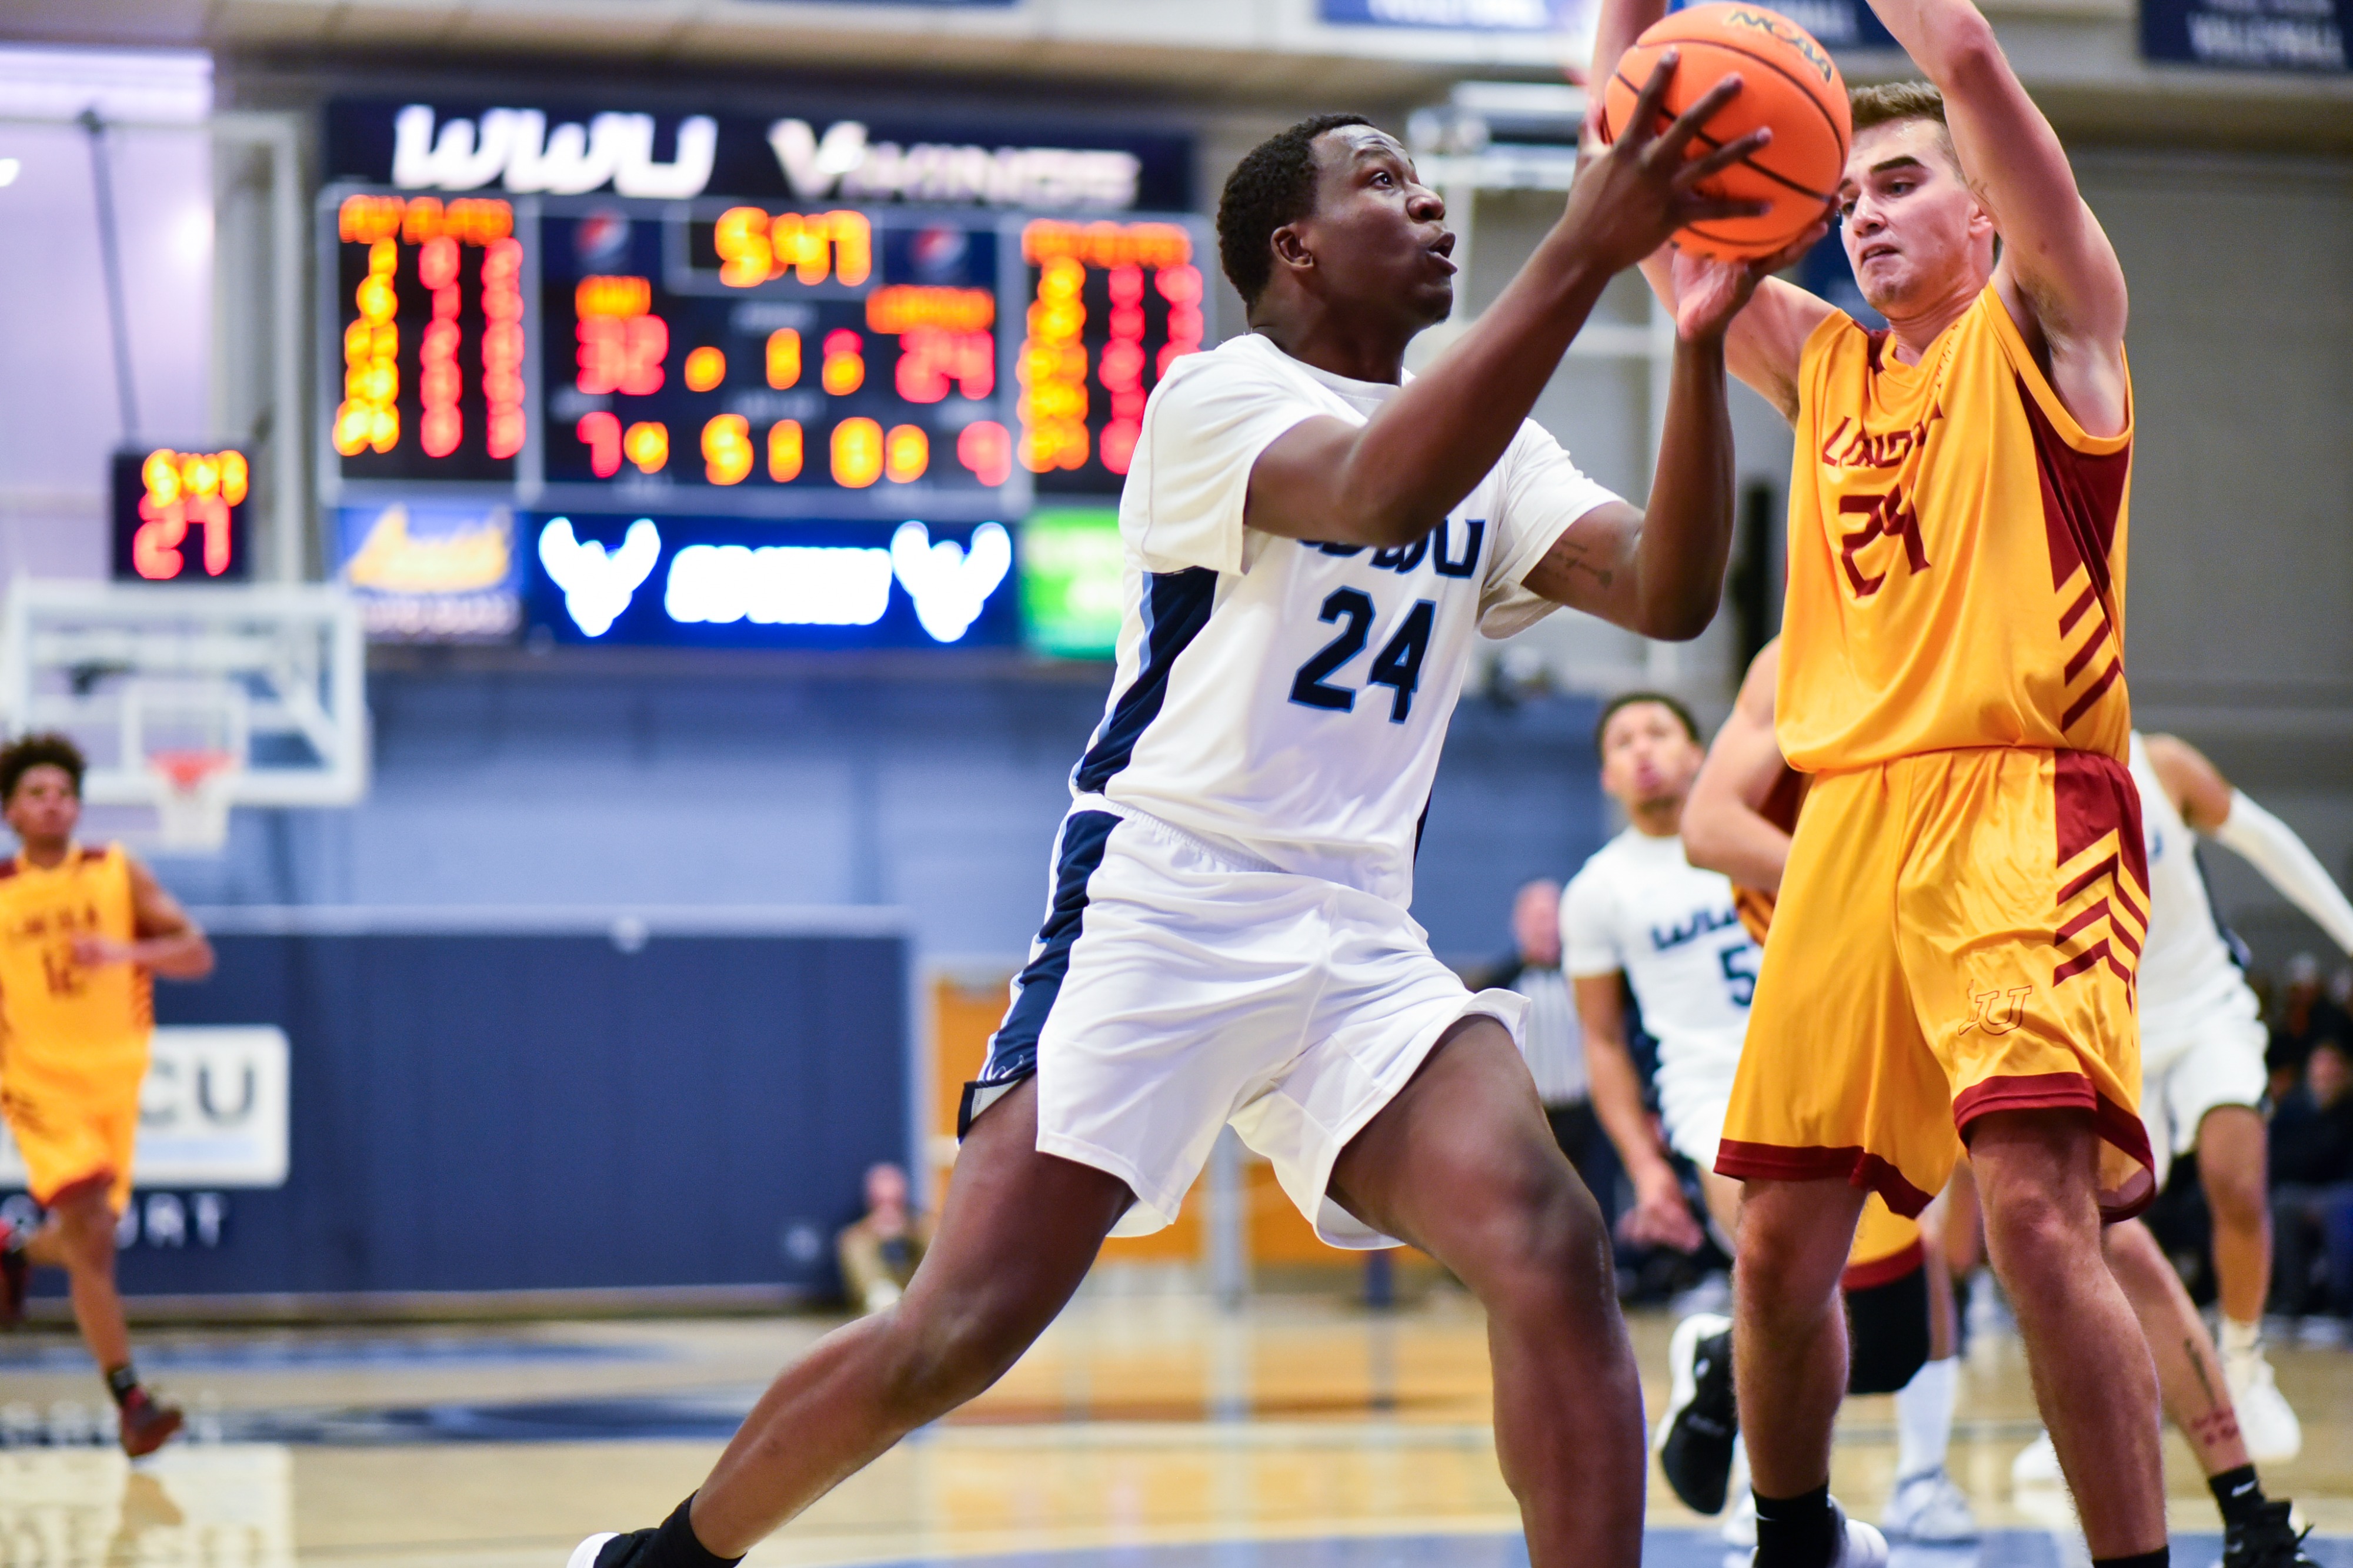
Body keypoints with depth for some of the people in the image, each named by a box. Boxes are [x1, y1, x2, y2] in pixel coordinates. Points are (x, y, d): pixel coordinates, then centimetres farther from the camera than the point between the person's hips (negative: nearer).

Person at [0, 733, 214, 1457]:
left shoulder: (119, 873, 0)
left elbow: (197, 955, -5)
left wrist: (125, 953, -22)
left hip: (115, 1078, 3)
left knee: (87, 1237, 15)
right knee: (91, 1235, -18)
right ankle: (130, 1400, -17)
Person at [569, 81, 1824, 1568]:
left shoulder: (1492, 448, 14)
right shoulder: (1218, 397, -5)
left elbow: (1667, 593, -1)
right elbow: (1377, 491, -26)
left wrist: (1701, 341, -14)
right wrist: (1581, 255, -32)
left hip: (1360, 943, 5)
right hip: (1162, 912, -5)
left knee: (1554, 1252, -19)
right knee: (965, 1325, -8)